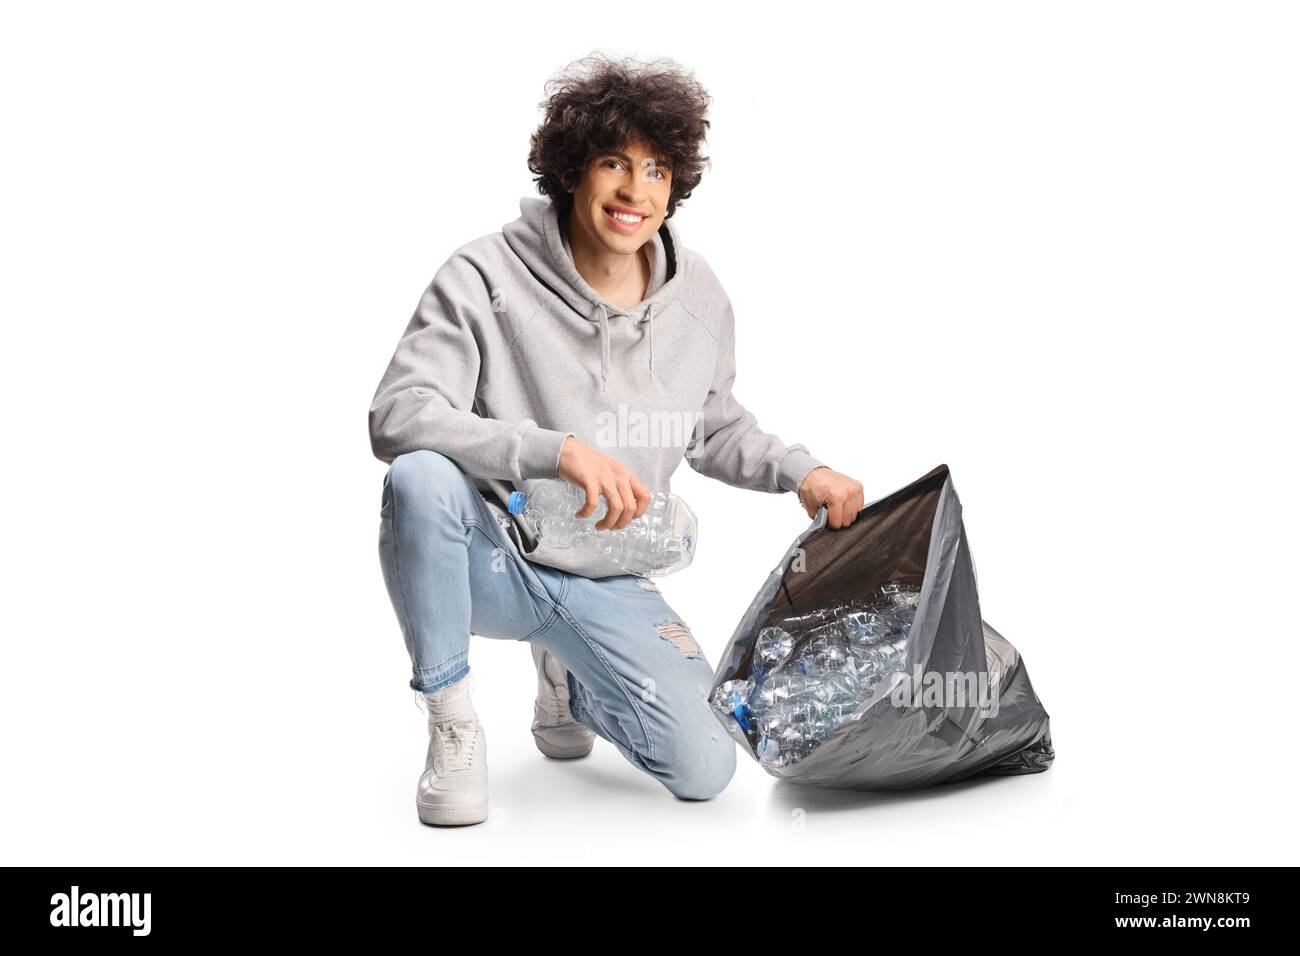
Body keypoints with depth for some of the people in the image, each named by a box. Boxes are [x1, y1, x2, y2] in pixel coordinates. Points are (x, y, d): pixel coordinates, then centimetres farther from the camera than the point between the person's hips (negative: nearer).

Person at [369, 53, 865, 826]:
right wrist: (559, 451, -38)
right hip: (489, 559, -3)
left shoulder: (699, 297, -1)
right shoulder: (489, 279, -16)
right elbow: (398, 415, -26)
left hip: (606, 583, 4)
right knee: (421, 477, -37)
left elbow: (715, 429, 16)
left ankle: (568, 681, 24)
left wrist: (801, 471, -1)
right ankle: (453, 725, -14)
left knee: (703, 770, -11)